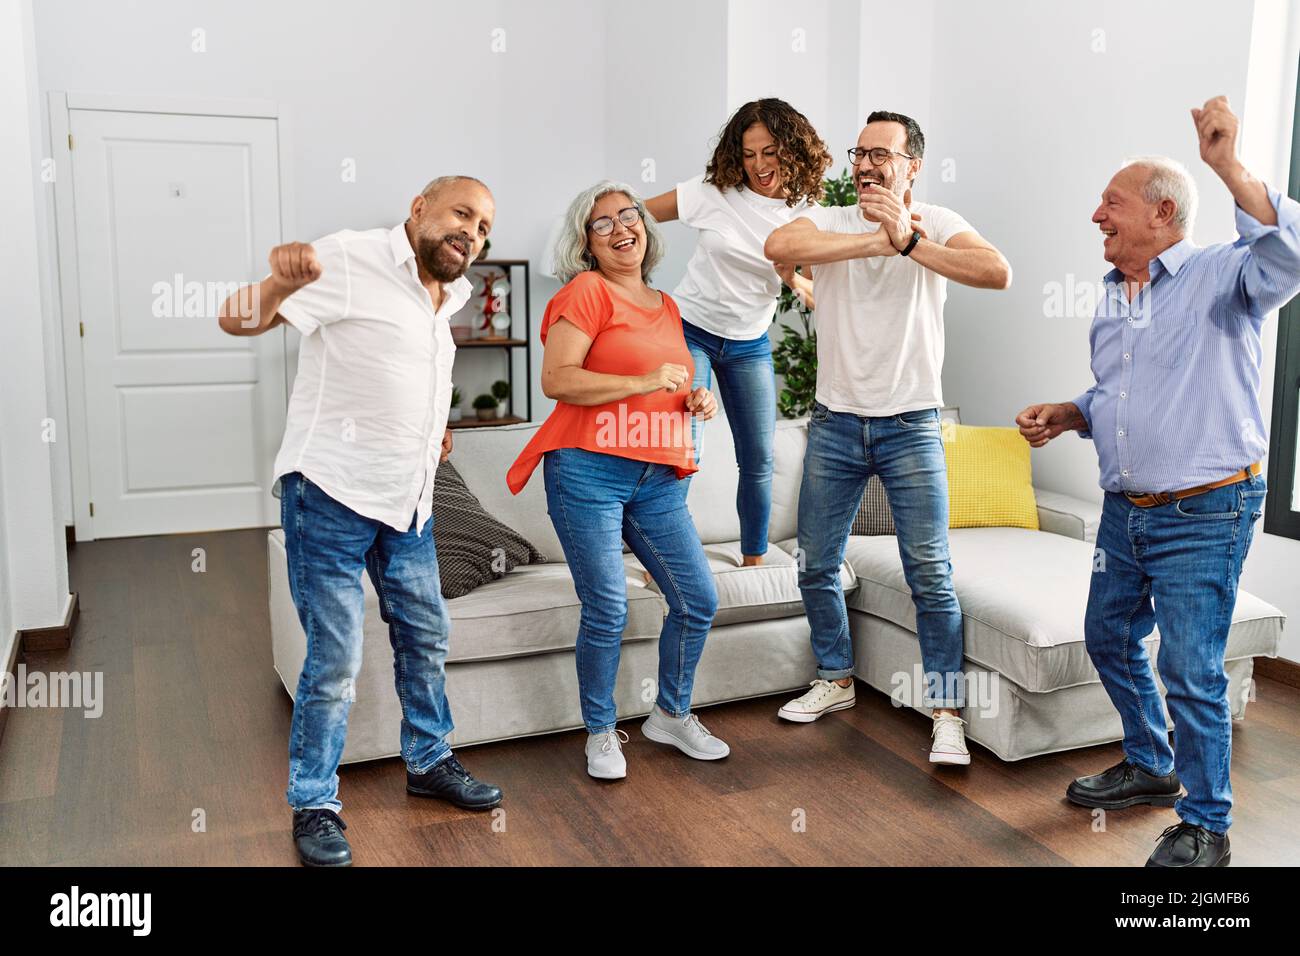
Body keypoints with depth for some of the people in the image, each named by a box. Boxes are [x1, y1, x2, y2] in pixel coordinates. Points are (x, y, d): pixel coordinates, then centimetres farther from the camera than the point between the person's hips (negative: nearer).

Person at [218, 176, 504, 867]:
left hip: (407, 498, 8)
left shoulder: (448, 293, 11)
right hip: (331, 490, -8)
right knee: (336, 658, -3)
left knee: (425, 635, 16)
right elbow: (237, 320, -18)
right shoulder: (352, 259, -12)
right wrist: (279, 283, -40)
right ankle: (313, 805, 15)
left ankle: (429, 761, 35)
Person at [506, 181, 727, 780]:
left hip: (656, 479, 7)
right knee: (607, 612, -5)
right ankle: (601, 733, 17)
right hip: (590, 471, -7)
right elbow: (557, 380, -14)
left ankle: (671, 715, 28)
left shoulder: (666, 307, 18)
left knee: (698, 600, 6)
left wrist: (694, 401, 8)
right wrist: (643, 383, -17)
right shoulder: (586, 291, -3)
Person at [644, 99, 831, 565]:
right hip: (690, 330, -3)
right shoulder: (714, 192, -10)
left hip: (750, 346, 3)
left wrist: (794, 279, -20)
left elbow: (816, 296, 0)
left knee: (759, 459, 6)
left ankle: (753, 561, 24)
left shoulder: (807, 212, -2)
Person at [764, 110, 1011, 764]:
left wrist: (909, 240, -28)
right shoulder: (829, 220, 0)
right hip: (834, 422, 3)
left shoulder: (935, 224, -3)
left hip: (910, 425, -2)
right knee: (816, 565, 12)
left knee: (930, 576, -3)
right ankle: (835, 680, 33)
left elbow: (997, 273, -23)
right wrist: (877, 242, -27)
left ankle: (946, 713, 9)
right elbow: (778, 246, -24)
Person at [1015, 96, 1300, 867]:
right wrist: (1063, 416, 5)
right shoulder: (1112, 303, 12)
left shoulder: (1221, 277, -10)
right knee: (1110, 637, 18)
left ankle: (1205, 827, 12)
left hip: (1204, 514, -8)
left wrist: (1230, 166, -36)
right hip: (1126, 509, 8)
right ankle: (1151, 768, 40)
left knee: (1191, 668, -6)